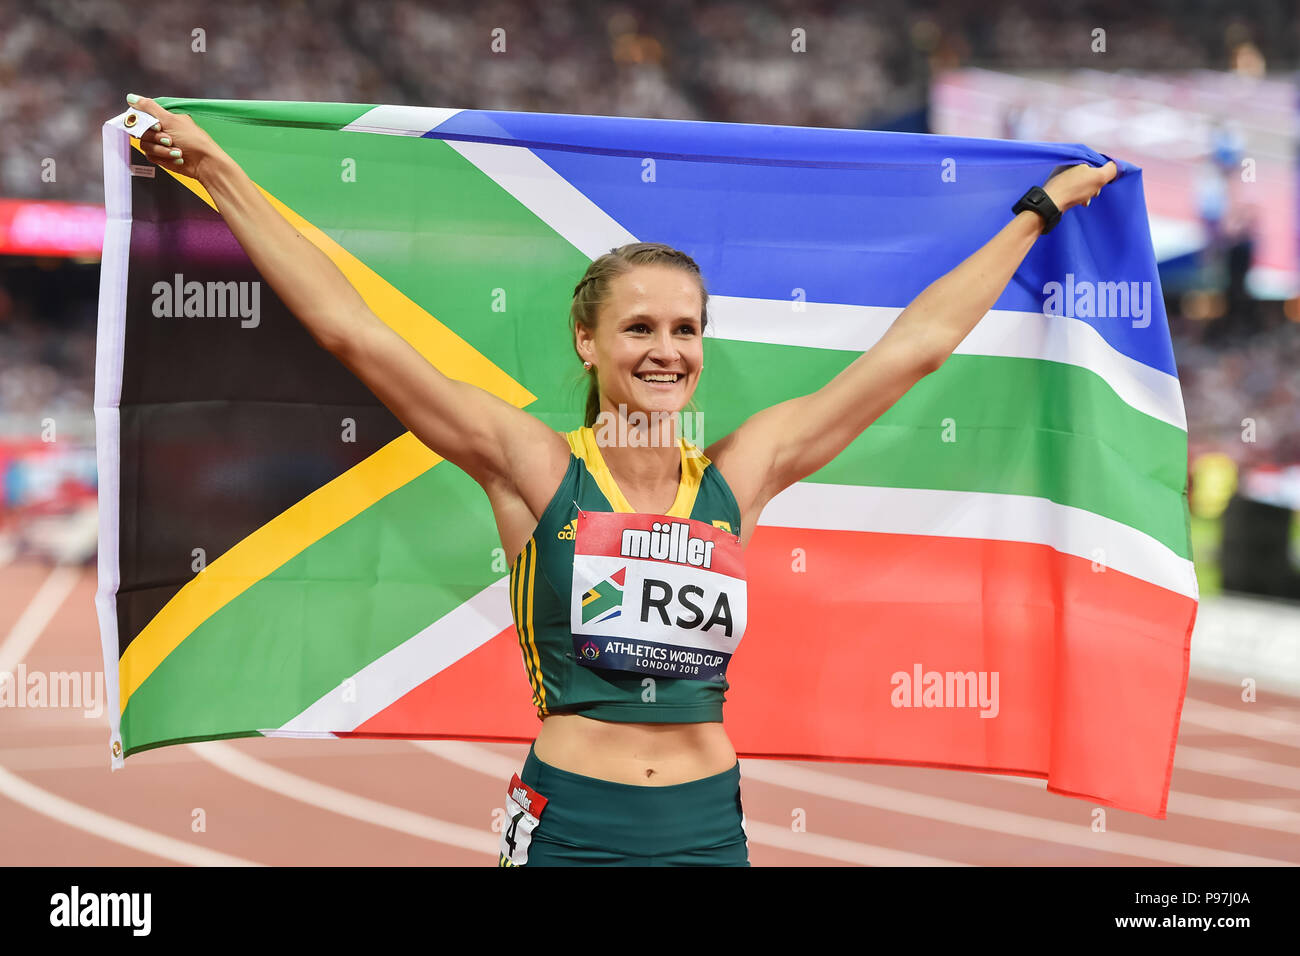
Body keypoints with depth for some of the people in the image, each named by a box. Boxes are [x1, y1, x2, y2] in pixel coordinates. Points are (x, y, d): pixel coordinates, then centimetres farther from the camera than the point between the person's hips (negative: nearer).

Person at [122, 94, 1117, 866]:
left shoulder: (737, 474, 6)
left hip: (708, 824, 3)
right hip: (569, 826, -2)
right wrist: (220, 175, -6)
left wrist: (1038, 212, 21)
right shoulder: (538, 470, -2)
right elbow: (353, 330, -5)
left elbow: (916, 343, 14)